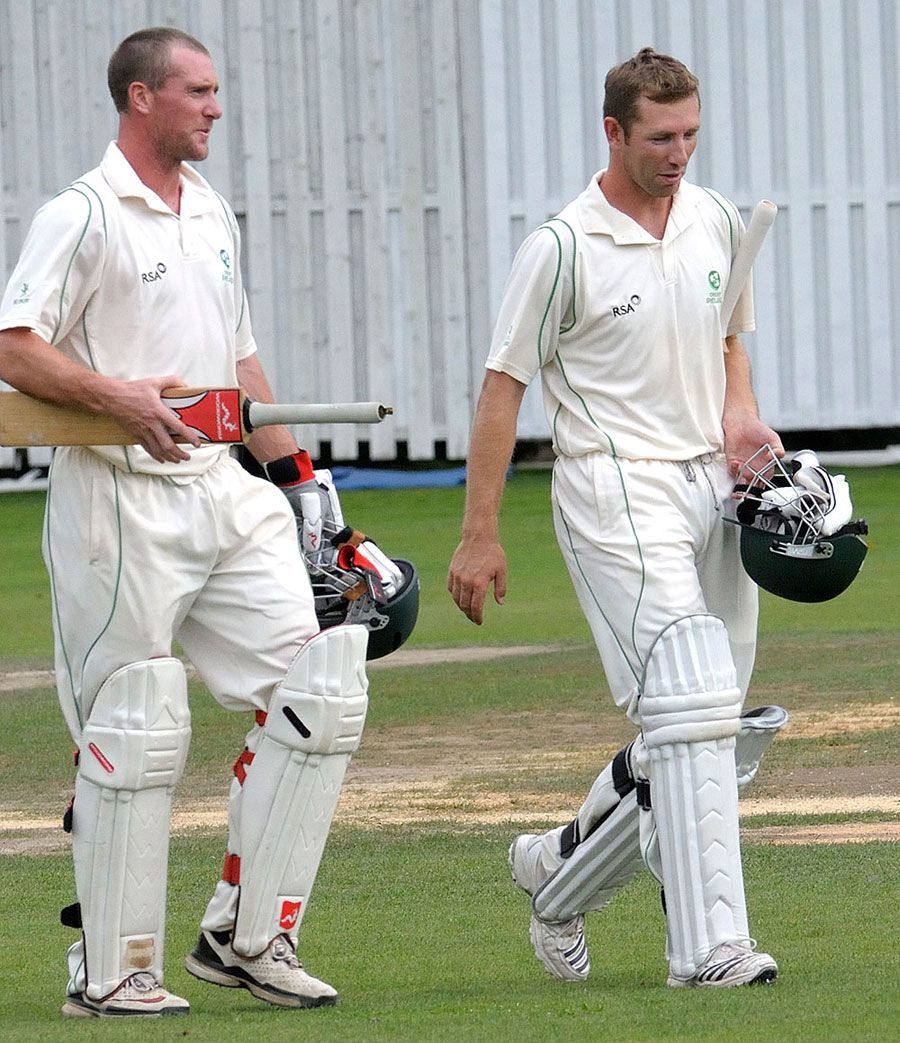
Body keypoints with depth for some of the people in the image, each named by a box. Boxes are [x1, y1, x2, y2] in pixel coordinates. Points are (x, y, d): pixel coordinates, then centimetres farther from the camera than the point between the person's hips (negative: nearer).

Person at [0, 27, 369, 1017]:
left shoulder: (214, 217, 17)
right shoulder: (81, 216, -7)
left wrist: (294, 471, 21)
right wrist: (117, 396, -28)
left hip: (224, 492, 8)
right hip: (119, 503, -8)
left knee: (319, 690, -1)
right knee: (134, 731, -4)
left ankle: (246, 935, 5)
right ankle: (110, 973, 5)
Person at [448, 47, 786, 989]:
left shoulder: (717, 222, 10)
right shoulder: (562, 248, -9)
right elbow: (505, 384, -5)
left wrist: (739, 414, 2)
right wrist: (479, 535, -7)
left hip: (712, 486, 7)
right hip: (616, 489, -7)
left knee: (712, 731, 8)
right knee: (694, 702, -19)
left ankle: (558, 871, 28)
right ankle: (708, 944, -20)